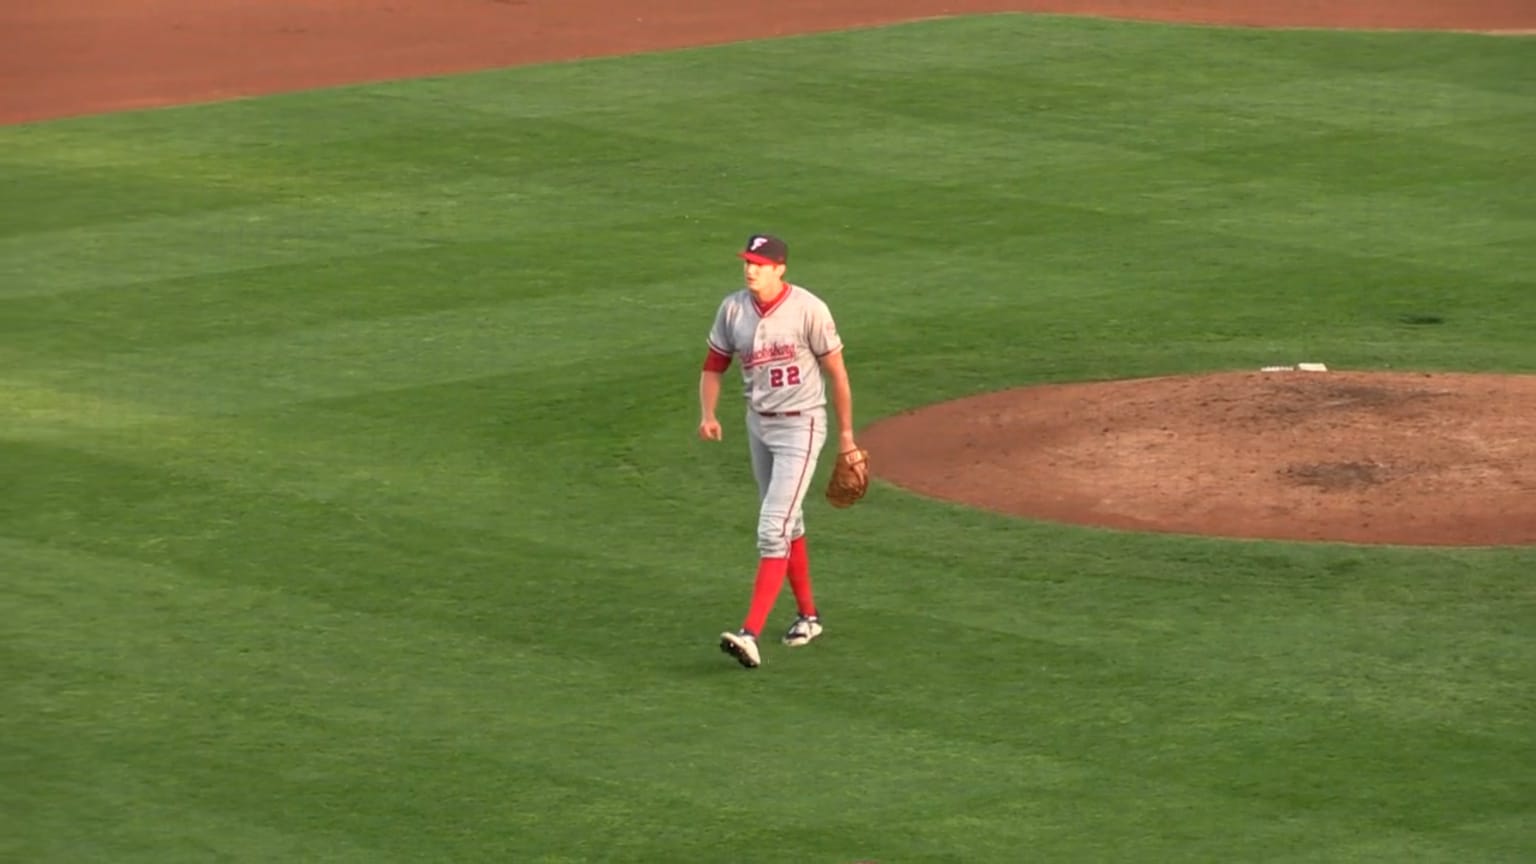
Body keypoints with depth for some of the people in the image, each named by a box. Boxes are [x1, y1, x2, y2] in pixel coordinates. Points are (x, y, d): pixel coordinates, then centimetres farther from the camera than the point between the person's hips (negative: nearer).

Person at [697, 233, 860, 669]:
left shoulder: (808, 310, -18)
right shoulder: (732, 308, -3)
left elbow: (836, 372, -9)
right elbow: (714, 367, 6)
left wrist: (846, 433, -4)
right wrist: (707, 414, -12)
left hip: (800, 426, -7)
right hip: (758, 424, 7)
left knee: (773, 530, -15)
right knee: (787, 523, 19)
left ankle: (750, 633, -21)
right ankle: (807, 615, 35)